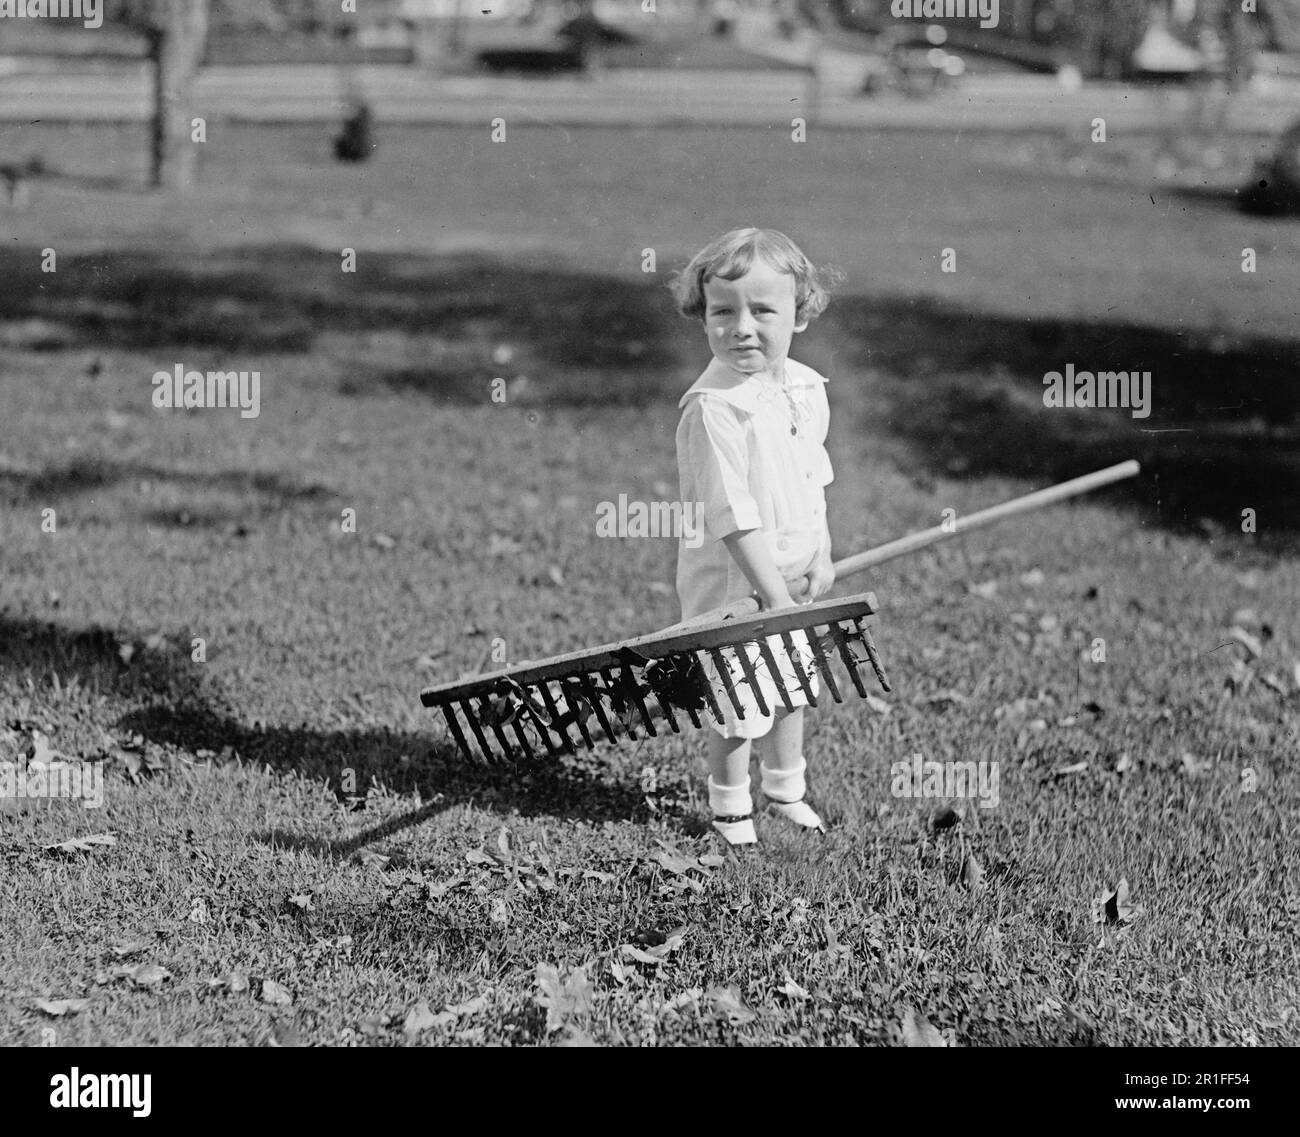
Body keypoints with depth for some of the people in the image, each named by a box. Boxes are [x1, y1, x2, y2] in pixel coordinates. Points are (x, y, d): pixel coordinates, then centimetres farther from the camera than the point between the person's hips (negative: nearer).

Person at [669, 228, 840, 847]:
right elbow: (731, 516, -26)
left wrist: (821, 556, 6)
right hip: (734, 583, -7)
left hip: (793, 579, 7)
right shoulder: (713, 407, -25)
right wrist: (774, 593, -24)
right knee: (740, 705, 4)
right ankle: (730, 807, 26)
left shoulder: (807, 388, -1)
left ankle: (786, 789, 43)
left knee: (792, 690, 22)